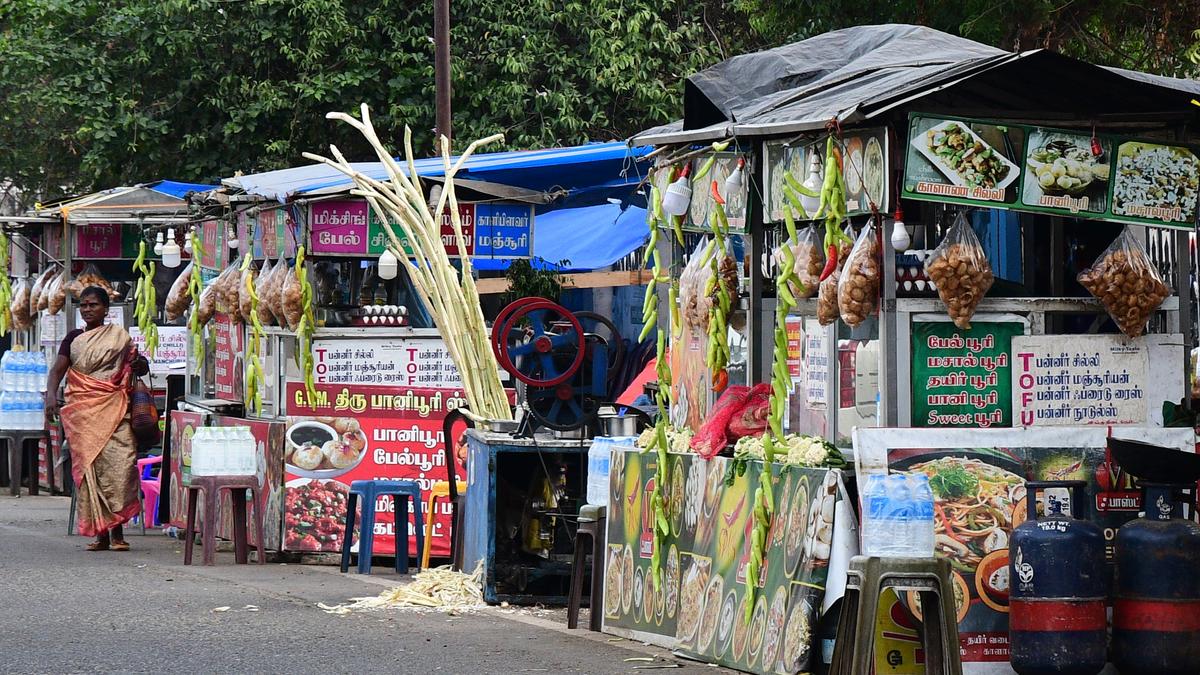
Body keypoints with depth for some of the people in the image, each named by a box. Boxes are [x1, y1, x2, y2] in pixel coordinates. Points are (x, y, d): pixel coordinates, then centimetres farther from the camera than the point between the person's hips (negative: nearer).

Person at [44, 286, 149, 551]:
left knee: (119, 465, -14)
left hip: (115, 409, -1)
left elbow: (141, 369, 19)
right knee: (88, 468, -5)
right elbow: (57, 370, 7)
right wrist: (51, 397, -11)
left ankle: (117, 531, -9)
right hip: (82, 410, 1)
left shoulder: (120, 337, 11)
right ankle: (100, 533, 0)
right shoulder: (74, 338, 14)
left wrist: (140, 364, -6)